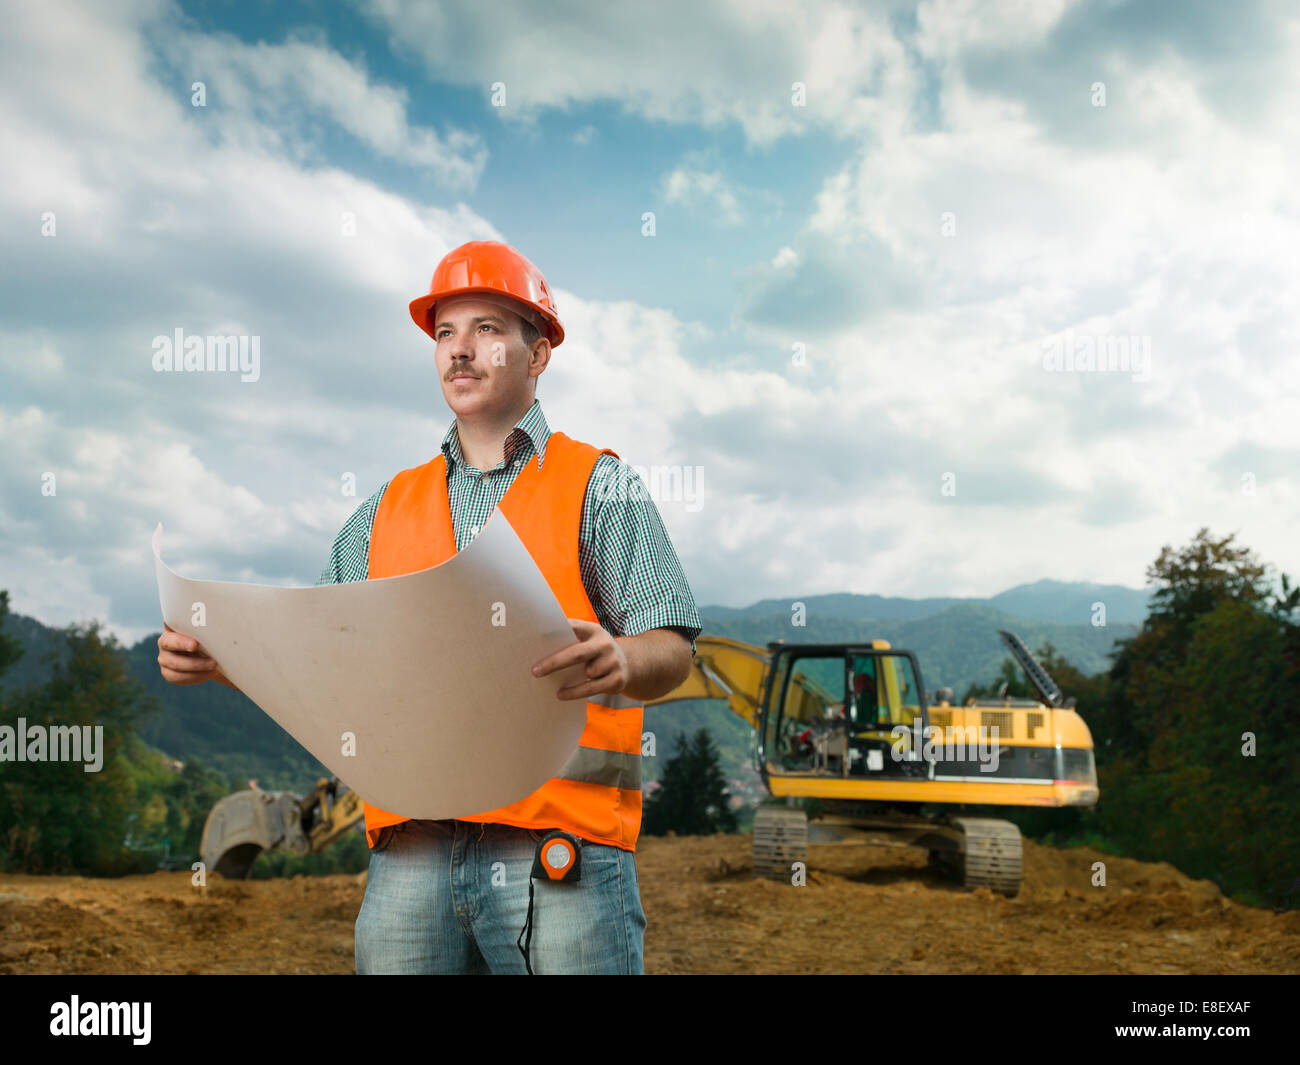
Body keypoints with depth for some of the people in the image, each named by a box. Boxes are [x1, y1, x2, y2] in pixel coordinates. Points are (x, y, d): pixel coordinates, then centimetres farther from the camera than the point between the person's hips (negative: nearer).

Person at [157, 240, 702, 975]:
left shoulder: (600, 487, 7)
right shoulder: (390, 508, 19)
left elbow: (673, 652, -3)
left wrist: (620, 662, -25)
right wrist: (218, 658, 0)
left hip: (561, 851, -3)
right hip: (412, 853, 4)